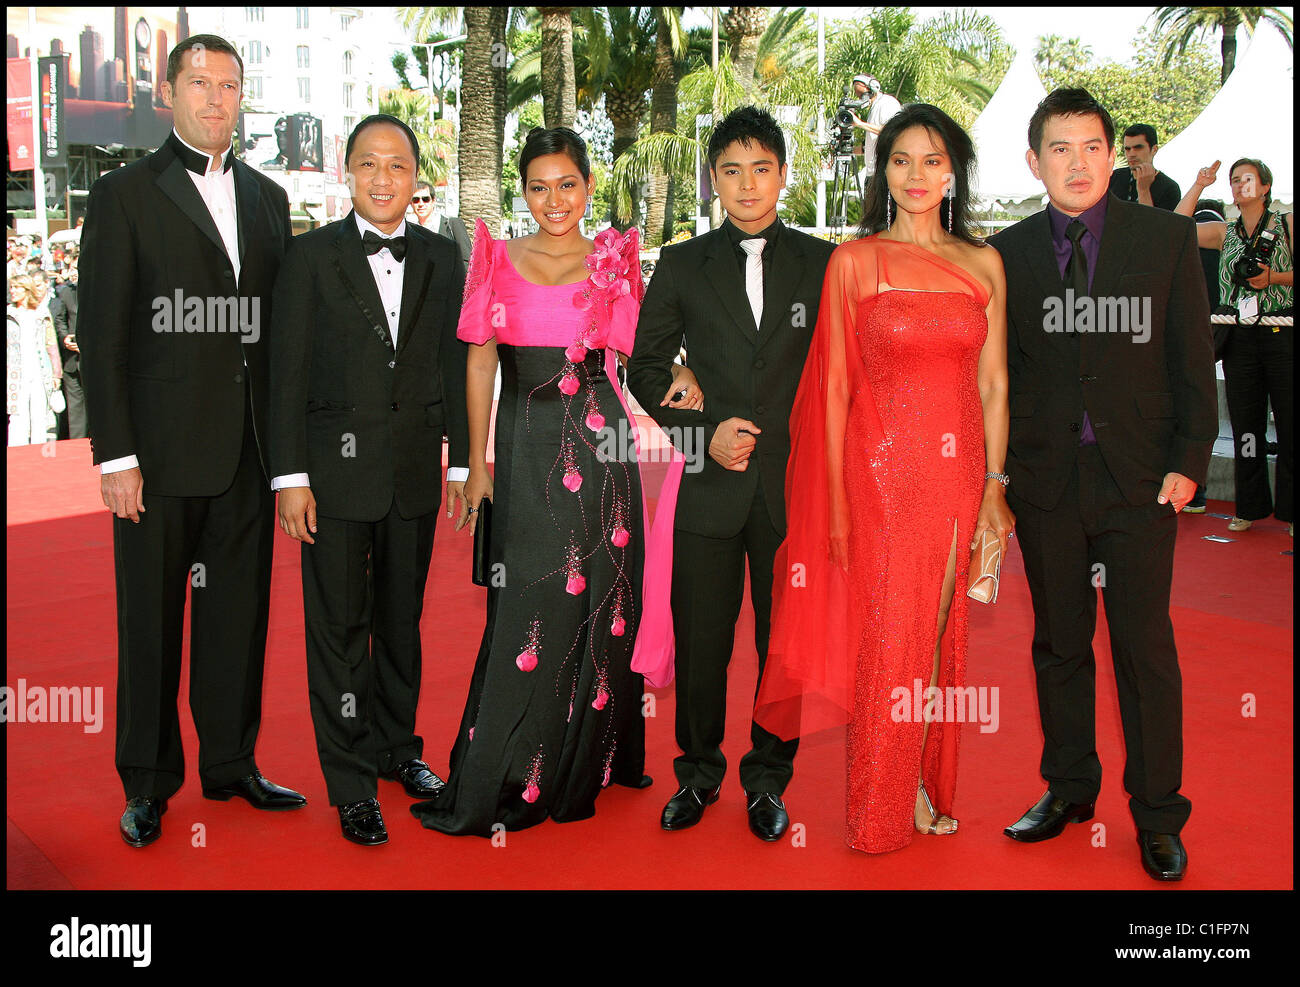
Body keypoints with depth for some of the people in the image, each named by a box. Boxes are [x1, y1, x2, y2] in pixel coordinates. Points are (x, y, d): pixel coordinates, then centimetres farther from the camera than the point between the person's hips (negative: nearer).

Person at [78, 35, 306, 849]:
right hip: (161, 450, -4)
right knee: (151, 620, 6)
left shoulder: (268, 198, 13)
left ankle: (231, 764, 26)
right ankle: (148, 782, 20)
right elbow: (102, 337, -5)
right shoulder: (124, 195, 0)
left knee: (239, 612, 11)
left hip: (248, 452, 4)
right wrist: (116, 456, -11)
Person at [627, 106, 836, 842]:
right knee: (700, 643, 8)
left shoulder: (822, 263, 5)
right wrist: (702, 432, -6)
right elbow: (646, 367, 8)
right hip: (711, 485, 1)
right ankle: (699, 773, 28)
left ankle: (769, 780, 26)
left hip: (796, 485, 0)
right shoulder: (682, 265, 7)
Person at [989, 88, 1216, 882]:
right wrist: (995, 468, 3)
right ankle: (1069, 787, 28)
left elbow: (1193, 359, 2)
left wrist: (1190, 461, -5)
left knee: (1146, 648, 2)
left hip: (1139, 479, -1)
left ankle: (1157, 815, 17)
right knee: (1060, 642, 11)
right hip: (1045, 480, 2)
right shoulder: (1008, 252, 5)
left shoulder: (1168, 238, 2)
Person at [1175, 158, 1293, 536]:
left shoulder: (1287, 224, 5)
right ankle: (1251, 508, 16)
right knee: (1245, 424, 6)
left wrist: (1274, 277, -15)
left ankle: (1290, 509, 7)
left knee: (1288, 424, -2)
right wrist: (1198, 186, 0)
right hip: (1239, 336, 3)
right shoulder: (1224, 232, 13)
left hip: (1282, 334, -3)